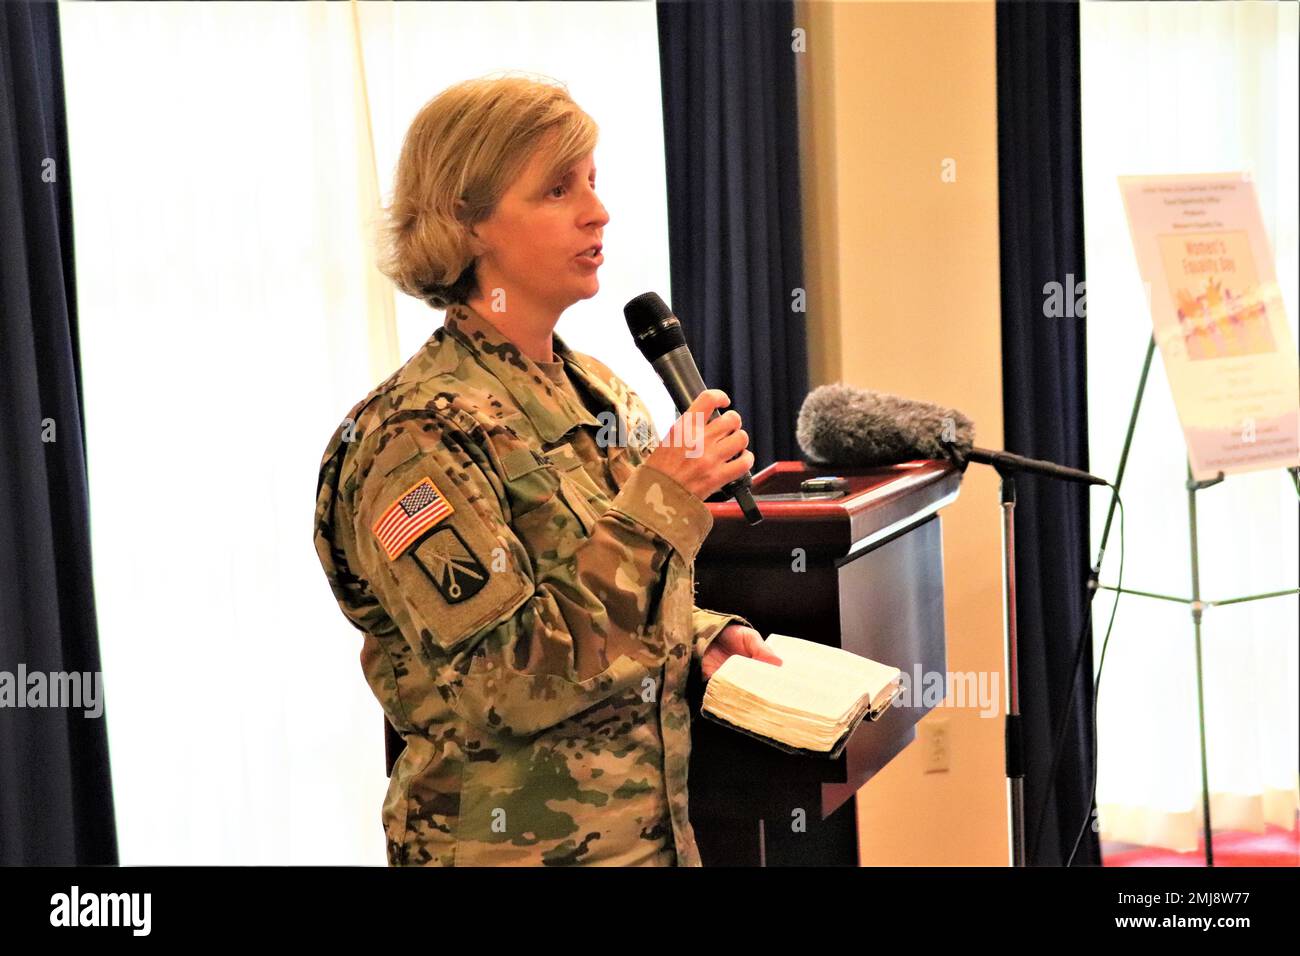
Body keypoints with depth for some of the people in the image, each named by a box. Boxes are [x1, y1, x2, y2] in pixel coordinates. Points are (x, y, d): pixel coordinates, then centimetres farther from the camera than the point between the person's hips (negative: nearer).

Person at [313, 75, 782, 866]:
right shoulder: (422, 431, -19)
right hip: (515, 841, -7)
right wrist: (663, 501, -24)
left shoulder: (599, 393, 4)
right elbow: (509, 683, -25)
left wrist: (703, 638, -2)